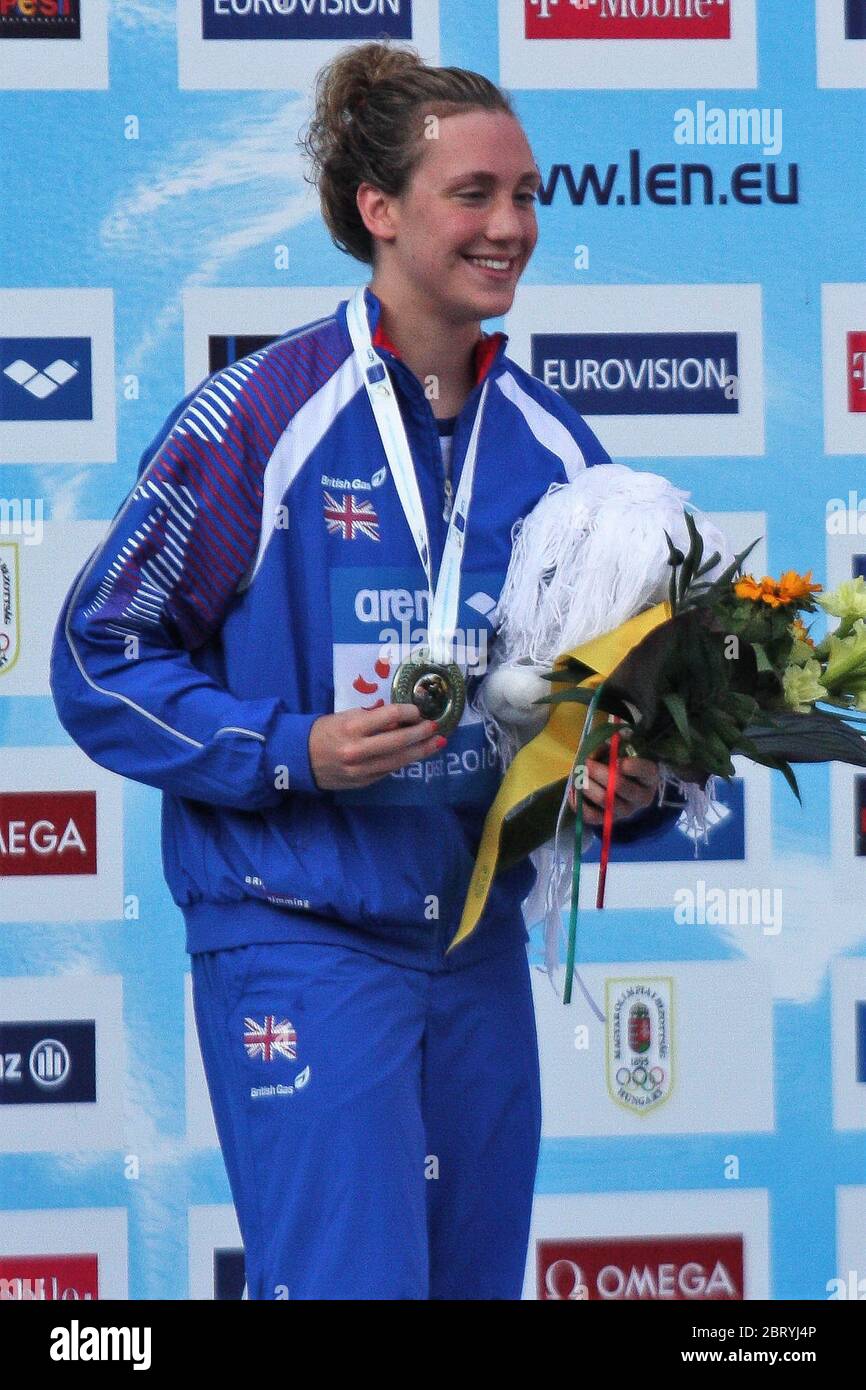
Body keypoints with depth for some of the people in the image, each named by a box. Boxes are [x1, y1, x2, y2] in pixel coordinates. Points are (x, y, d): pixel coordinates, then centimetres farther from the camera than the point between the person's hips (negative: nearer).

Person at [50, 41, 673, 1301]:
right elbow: (100, 658, -7)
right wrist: (292, 752, -18)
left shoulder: (551, 446, 6)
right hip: (303, 946, -6)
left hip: (480, 945, 6)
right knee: (351, 1280, -11)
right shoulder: (259, 417, -10)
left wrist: (628, 782, -6)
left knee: (478, 1276, 13)